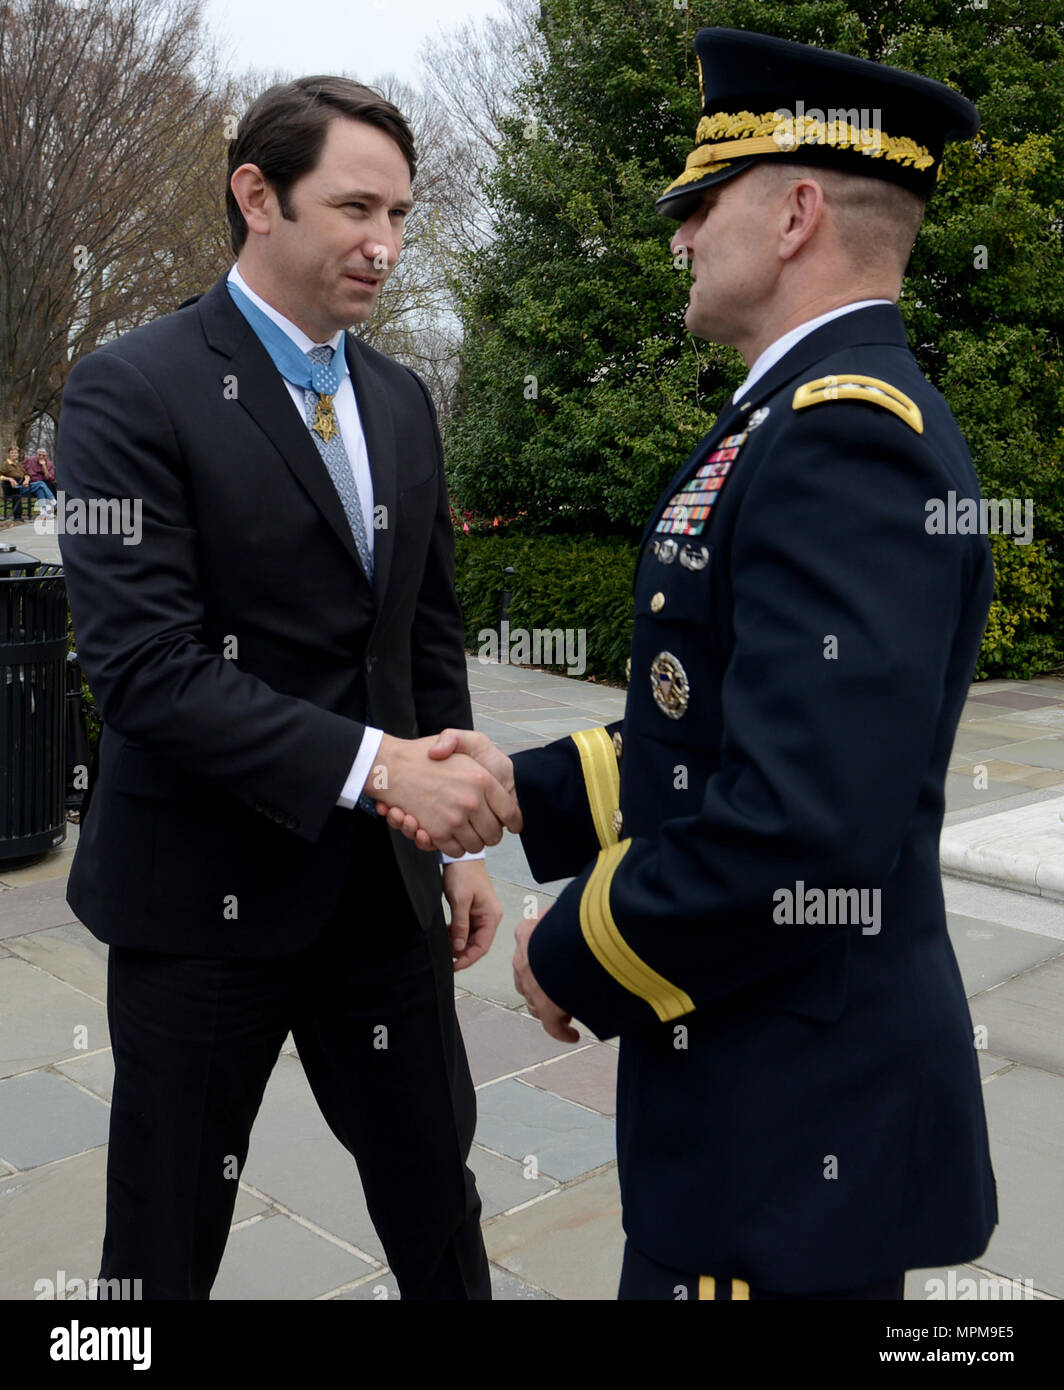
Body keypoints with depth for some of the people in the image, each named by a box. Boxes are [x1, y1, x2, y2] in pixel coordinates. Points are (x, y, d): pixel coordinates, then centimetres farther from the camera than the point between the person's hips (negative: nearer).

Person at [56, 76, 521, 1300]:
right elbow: (142, 668, -20)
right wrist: (375, 763, -25)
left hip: (381, 885, 6)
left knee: (437, 1210, 16)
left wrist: (458, 839, 11)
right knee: (165, 1243, 14)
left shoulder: (400, 400, 9)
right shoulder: (131, 394, -11)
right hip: (205, 891, -5)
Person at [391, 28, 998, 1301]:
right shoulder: (815, 417, 11)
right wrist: (525, 789, 6)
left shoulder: (848, 440, -22)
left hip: (794, 1110, -9)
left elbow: (798, 830, -30)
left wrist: (574, 957, -15)